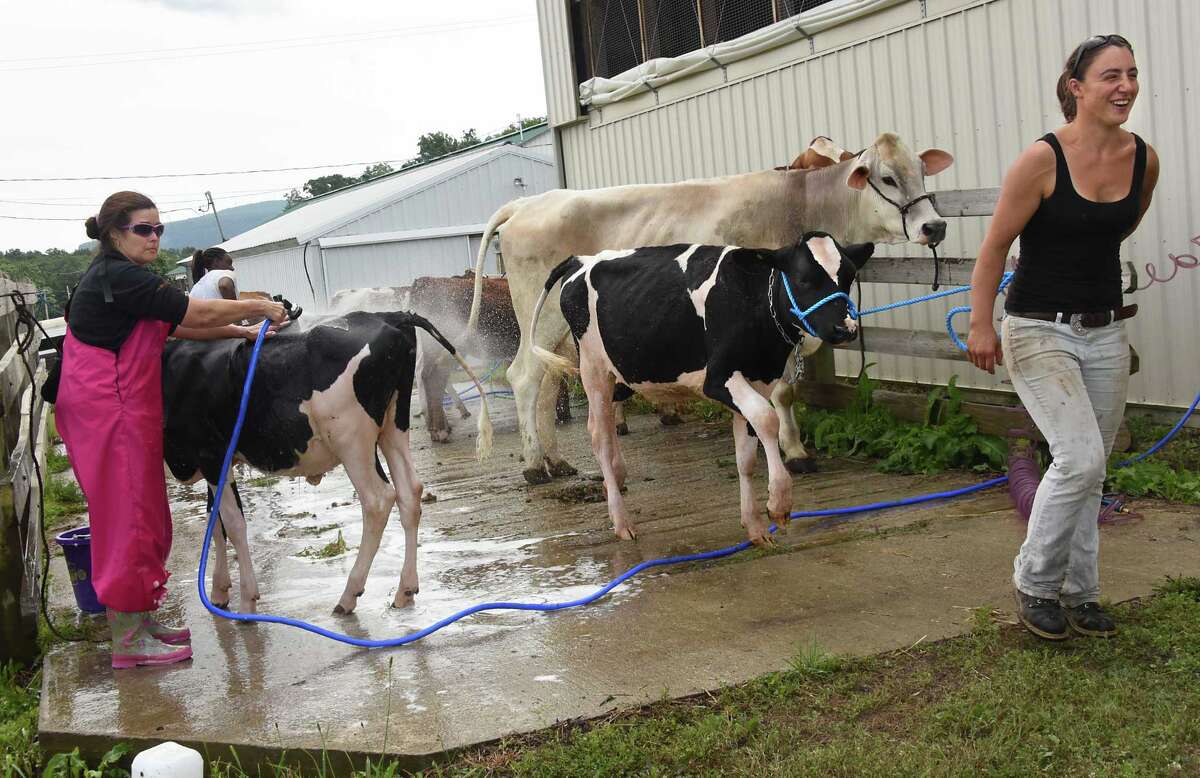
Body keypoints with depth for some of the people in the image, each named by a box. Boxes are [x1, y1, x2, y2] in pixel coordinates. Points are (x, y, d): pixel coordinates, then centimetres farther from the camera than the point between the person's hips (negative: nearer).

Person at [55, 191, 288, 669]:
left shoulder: (119, 279, 16)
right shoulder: (117, 277, -15)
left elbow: (176, 327, 18)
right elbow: (196, 313, -14)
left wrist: (243, 332, 14)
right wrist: (258, 307, -1)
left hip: (124, 412, 10)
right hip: (107, 411, -10)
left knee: (140, 518, 15)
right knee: (127, 517, -4)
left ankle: (139, 622, 25)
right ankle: (128, 639, 3)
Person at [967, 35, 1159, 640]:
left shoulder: (1143, 159, 1)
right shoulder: (1043, 159, -16)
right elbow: (995, 246, -12)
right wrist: (980, 325, -15)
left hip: (1106, 333, 6)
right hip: (1039, 331, -6)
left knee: (1088, 470, 11)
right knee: (1081, 456, -17)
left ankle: (1078, 595, 24)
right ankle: (1034, 583, 3)